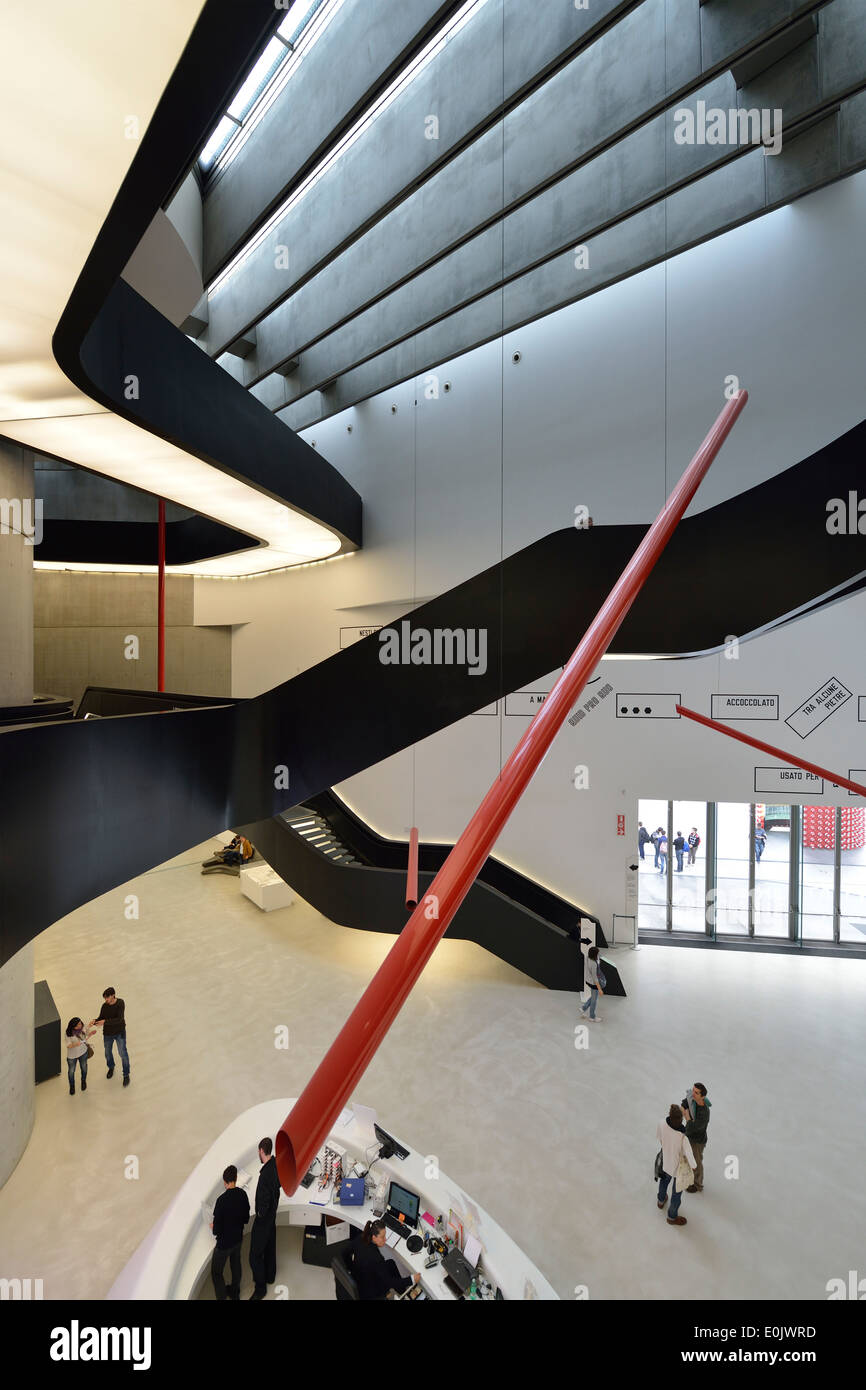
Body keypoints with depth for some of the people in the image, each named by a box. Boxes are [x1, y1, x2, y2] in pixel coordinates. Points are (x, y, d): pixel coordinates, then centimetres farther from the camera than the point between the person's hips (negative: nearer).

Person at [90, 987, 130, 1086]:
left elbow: (119, 1019, -30)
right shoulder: (105, 1006, -13)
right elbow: (101, 1018, -4)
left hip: (120, 1033, -4)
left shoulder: (120, 1003, -24)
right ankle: (111, 1068, 53)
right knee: (108, 1053, 22)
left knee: (123, 1054, 3)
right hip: (108, 1033, 4)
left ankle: (126, 1075, 22)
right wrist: (94, 1021, -25)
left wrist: (105, 1022, -35)